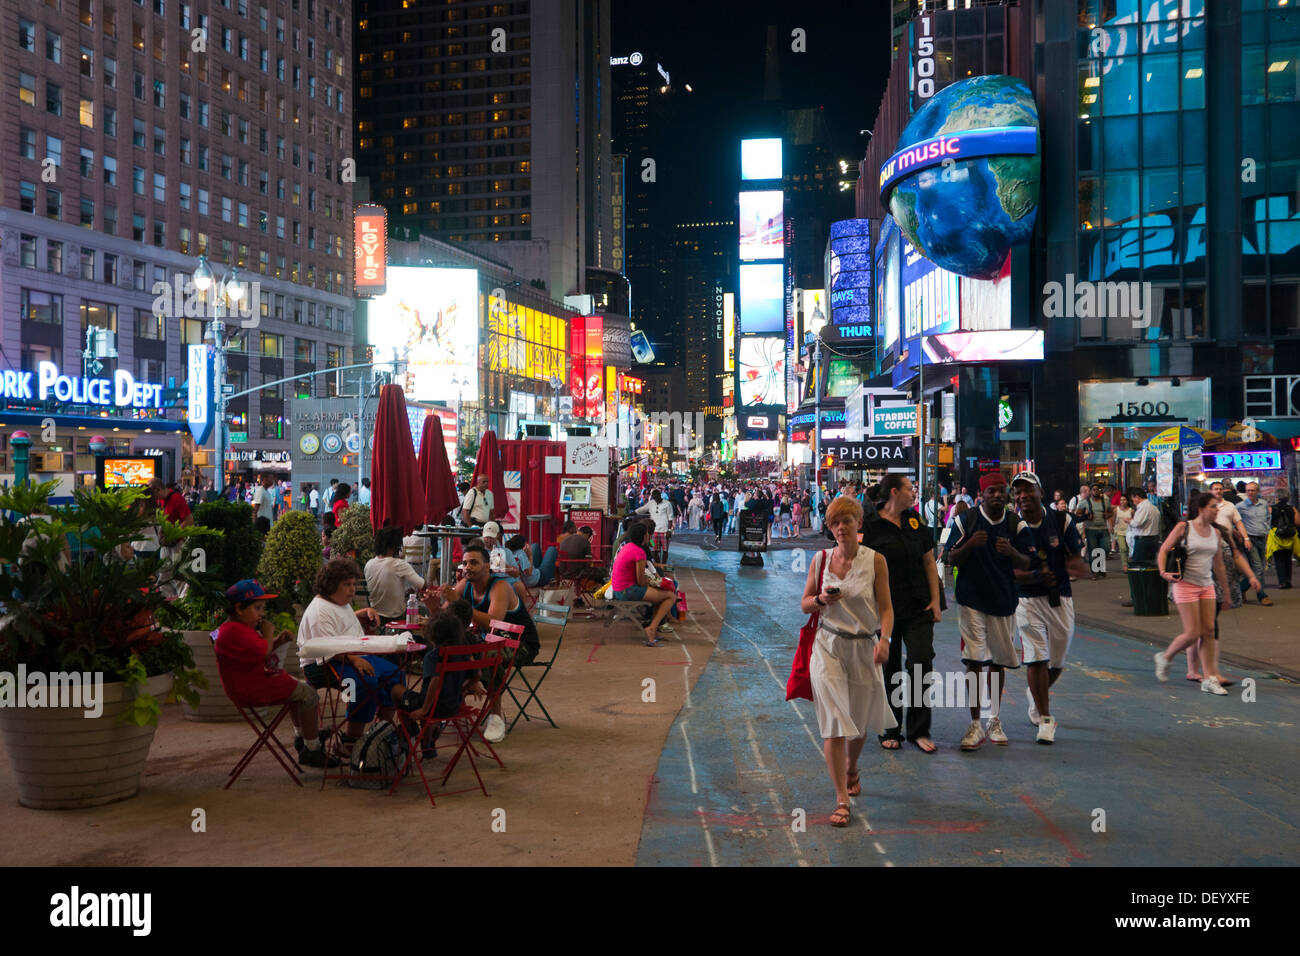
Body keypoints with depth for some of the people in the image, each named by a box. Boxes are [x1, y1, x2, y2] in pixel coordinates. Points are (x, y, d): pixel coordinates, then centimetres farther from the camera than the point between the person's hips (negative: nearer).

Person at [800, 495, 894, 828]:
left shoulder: (875, 561, -2)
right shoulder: (820, 560, 2)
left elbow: (886, 607, -3)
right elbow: (805, 604, 9)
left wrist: (884, 639, -20)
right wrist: (822, 600, -12)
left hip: (864, 647, 1)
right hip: (828, 645, 0)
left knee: (859, 722, 14)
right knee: (834, 722, -10)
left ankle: (851, 769, 46)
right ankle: (842, 800, -6)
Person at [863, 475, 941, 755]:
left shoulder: (916, 522, 9)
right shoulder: (870, 527, -6)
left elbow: (929, 563, 13)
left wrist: (935, 600, 6)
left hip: (917, 608, 3)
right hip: (885, 609, -3)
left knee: (921, 663, -6)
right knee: (888, 669, 5)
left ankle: (919, 731, 5)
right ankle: (891, 731, 19)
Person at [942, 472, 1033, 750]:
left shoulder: (1016, 524, 3)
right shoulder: (965, 520, -3)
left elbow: (1026, 565, 1)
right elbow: (951, 560, -2)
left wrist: (1012, 552, -21)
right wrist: (970, 544, -21)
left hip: (1004, 601, 3)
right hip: (972, 600, -3)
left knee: (997, 662, 11)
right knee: (974, 661, -8)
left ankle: (995, 720, 24)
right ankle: (975, 725, -2)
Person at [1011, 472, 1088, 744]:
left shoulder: (1062, 520, -2)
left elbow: (1077, 557, -1)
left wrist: (1078, 567, -26)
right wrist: (1036, 576, -30)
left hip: (1060, 599, 2)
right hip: (1027, 600, -2)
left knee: (1057, 661, 11)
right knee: (1036, 658, -9)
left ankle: (1035, 695, 41)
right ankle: (1045, 718, 3)